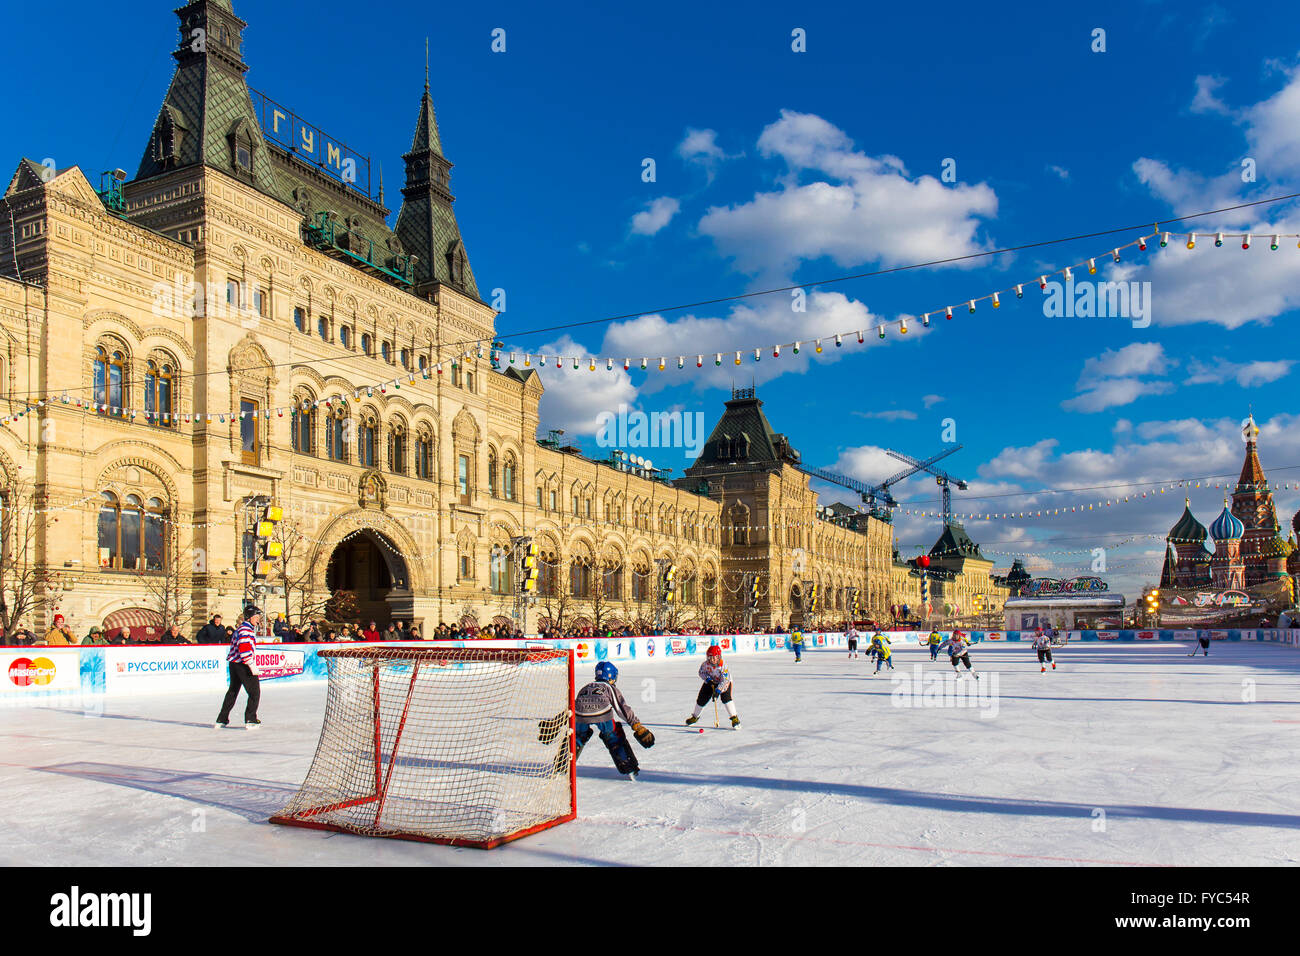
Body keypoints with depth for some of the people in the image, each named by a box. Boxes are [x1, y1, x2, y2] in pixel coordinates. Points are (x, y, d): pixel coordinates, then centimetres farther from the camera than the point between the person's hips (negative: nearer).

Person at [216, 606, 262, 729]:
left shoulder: (243, 629, 18)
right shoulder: (246, 630, -15)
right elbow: (244, 649, -24)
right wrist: (252, 666, -25)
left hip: (233, 664, 11)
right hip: (243, 666, -11)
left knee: (233, 691, 19)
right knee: (254, 692, -7)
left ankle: (222, 720, 26)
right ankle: (250, 720, -10)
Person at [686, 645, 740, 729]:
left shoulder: (723, 666, -32)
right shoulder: (706, 664, -21)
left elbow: (725, 680, -33)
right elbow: (701, 672, -5)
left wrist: (718, 691, -39)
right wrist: (708, 679, -22)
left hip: (725, 682, -4)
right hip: (710, 682, 4)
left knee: (725, 697, -28)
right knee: (701, 698, 3)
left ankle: (735, 719, -21)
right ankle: (695, 717, 29)